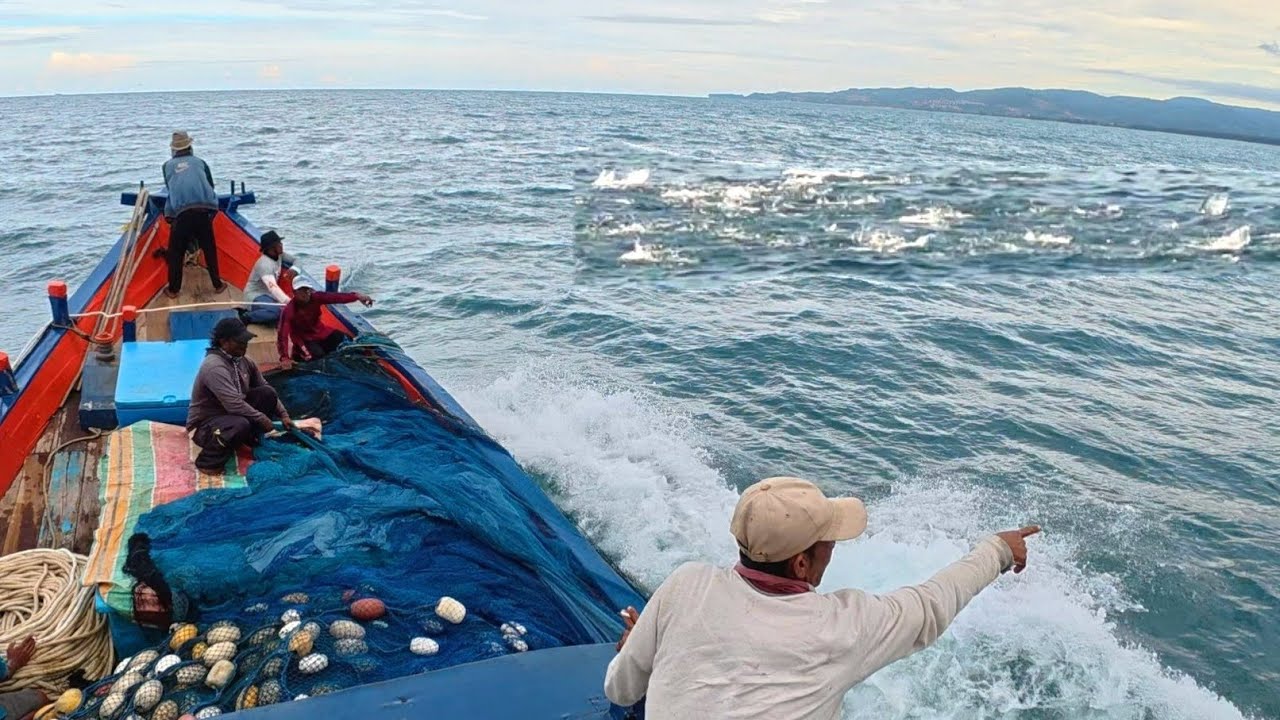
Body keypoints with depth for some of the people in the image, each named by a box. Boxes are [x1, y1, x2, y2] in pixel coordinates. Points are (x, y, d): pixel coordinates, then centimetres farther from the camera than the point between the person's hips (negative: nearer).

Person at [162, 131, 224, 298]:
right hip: (204, 210, 0)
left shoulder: (167, 166, 16)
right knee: (209, 249, 12)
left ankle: (173, 289, 14)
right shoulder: (200, 162, 17)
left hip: (180, 213, 0)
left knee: (175, 251, 10)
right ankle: (218, 285, 16)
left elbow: (170, 187, 25)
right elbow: (211, 185, 25)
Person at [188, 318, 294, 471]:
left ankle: (252, 438, 6)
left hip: (233, 415, 8)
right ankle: (208, 459, -13)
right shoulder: (214, 366, -27)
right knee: (241, 424, -39)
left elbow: (266, 390, 8)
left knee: (268, 392, -9)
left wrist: (283, 414, -2)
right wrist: (262, 419, -23)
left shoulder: (243, 361, 0)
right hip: (205, 425, -8)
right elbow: (234, 404, -32)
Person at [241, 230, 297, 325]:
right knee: (275, 312, -37)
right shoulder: (264, 264, -27)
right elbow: (272, 287, -39)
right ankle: (246, 318, -14)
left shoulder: (279, 255, -1)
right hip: (255, 296, -9)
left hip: (268, 295, 9)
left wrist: (294, 270, -13)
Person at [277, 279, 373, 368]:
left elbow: (335, 297, -30)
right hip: (304, 338, -5)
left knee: (345, 340, -7)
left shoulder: (315, 298, -16)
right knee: (318, 354, -29)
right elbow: (283, 334, -35)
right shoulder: (289, 311, -28)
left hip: (320, 332, 5)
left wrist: (357, 296, -46)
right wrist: (285, 358, -47)